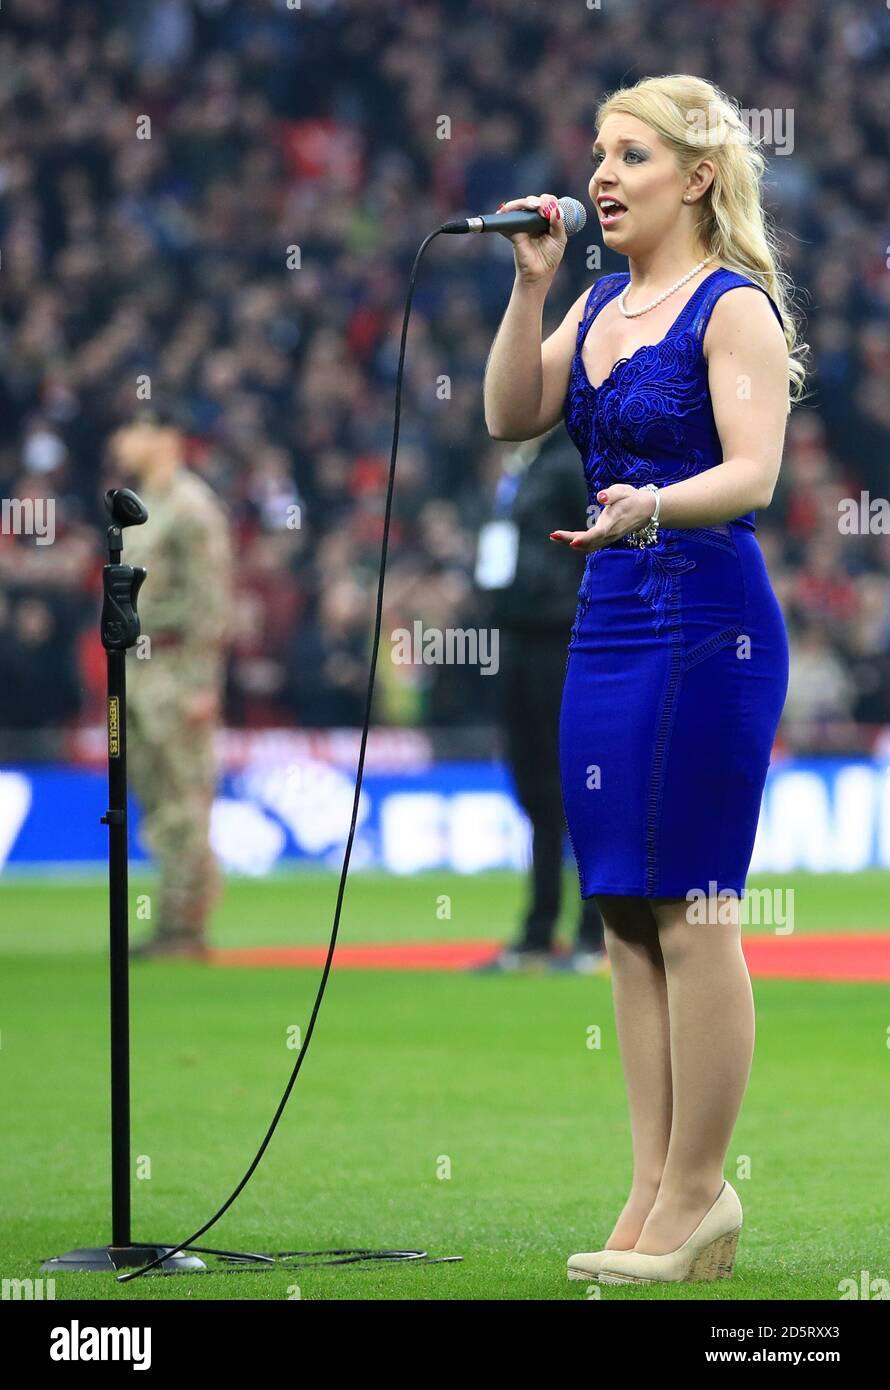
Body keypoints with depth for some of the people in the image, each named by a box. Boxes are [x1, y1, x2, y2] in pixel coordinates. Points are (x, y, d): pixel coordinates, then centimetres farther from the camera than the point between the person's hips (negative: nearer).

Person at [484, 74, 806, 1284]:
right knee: (626, 919, 7)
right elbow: (511, 415, 9)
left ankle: (697, 1194, -1)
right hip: (609, 618, 8)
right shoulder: (604, 303, 16)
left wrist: (648, 507, -37)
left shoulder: (732, 306, -8)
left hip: (707, 622, -8)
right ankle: (656, 1194, 11)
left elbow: (752, 472, -18)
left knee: (689, 913, -6)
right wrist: (530, 286, 0)